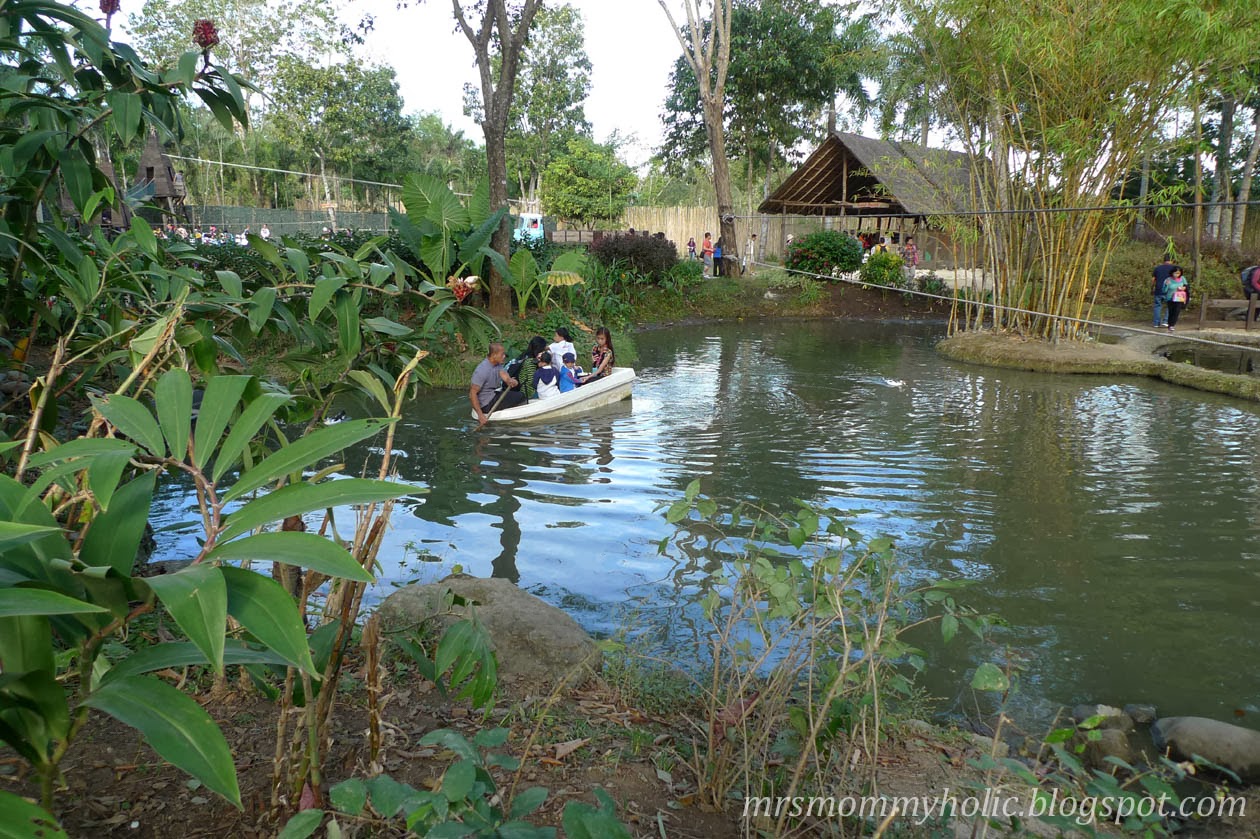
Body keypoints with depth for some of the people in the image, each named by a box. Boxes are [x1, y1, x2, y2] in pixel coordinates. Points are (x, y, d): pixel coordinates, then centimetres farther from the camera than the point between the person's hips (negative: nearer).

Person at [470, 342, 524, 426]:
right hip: (486, 405, -9)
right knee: (520, 397, -9)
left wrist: (510, 381, -37)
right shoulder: (482, 371, -26)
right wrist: (480, 415, -30)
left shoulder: (497, 364, 1)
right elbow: (472, 393, -26)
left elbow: (505, 376, -12)